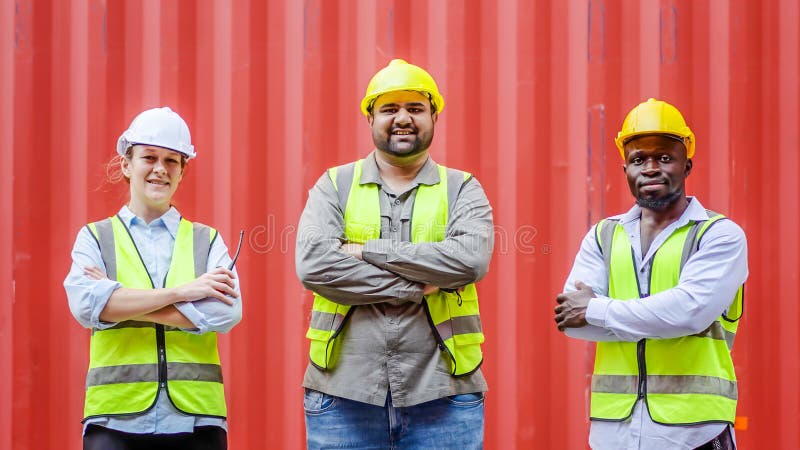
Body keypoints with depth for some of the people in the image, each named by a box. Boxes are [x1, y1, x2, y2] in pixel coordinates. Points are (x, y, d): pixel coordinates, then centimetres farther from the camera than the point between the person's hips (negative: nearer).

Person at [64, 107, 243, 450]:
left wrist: (120, 304, -7)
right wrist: (181, 292, -10)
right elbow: (85, 305, -8)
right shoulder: (95, 238, 10)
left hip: (196, 419, 1)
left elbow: (226, 313, -5)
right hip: (116, 418, -1)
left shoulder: (206, 240, 12)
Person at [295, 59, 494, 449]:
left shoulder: (462, 190, 8)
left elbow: (471, 259, -13)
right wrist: (419, 286, -12)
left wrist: (368, 252, -12)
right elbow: (313, 264, -10)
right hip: (343, 397, 0)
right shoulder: (335, 186, 8)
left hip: (441, 399, 0)